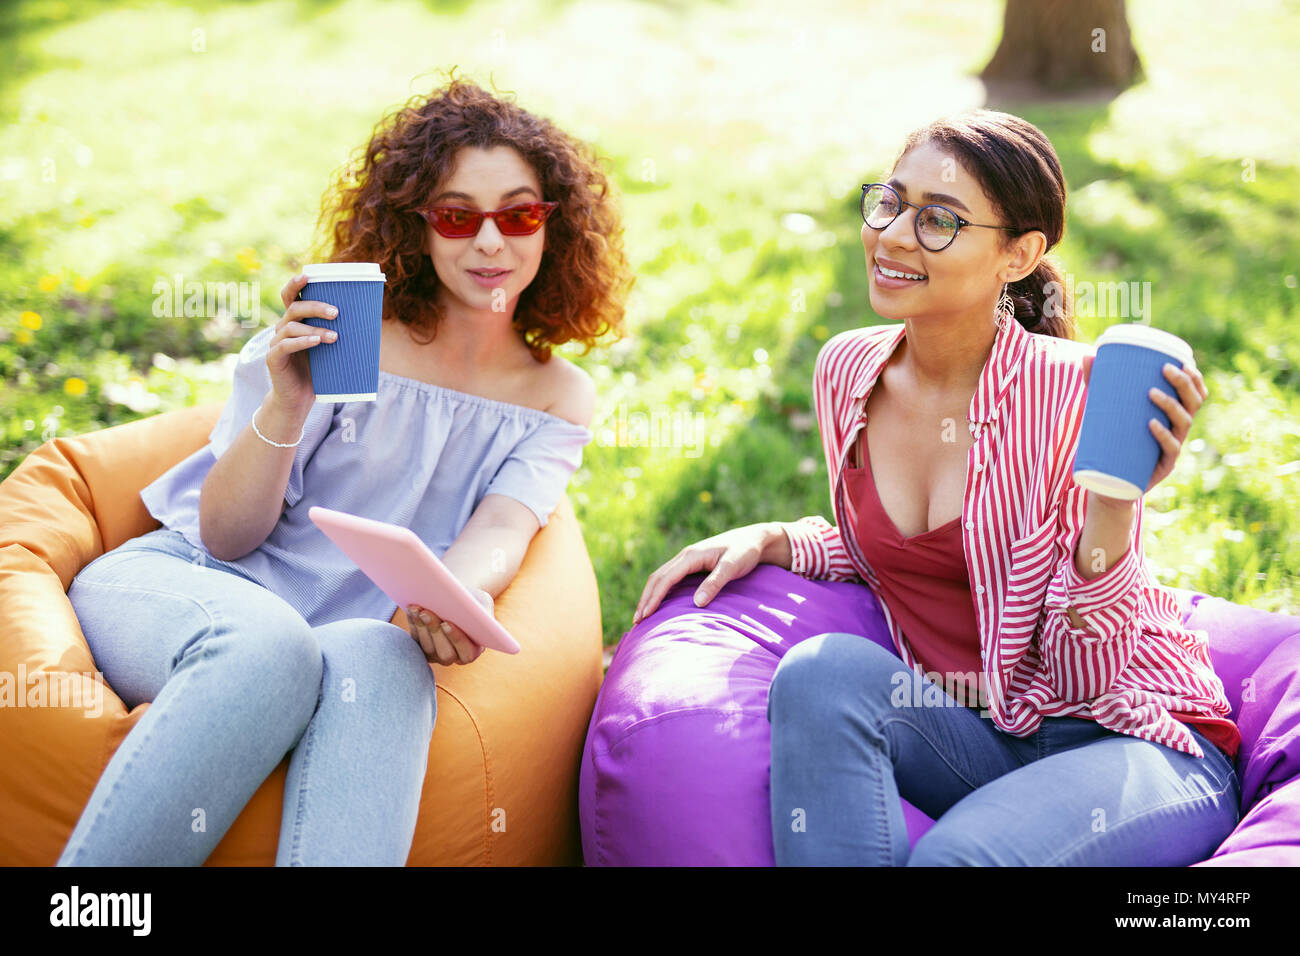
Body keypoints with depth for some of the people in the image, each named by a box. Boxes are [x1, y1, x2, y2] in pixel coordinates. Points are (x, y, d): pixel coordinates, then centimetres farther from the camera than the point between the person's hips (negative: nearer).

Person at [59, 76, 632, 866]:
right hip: (182, 586, -1)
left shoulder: (558, 398, 10)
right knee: (268, 642, -38)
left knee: (379, 660, -36)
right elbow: (224, 537, -4)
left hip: (361, 630, 2)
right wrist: (286, 405, -23)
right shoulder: (336, 334, -2)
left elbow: (500, 530, -8)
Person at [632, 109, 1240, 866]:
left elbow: (1084, 678, -14)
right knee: (822, 670, -26)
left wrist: (1114, 503, -29)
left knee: (959, 853, -34)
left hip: (1140, 746, -5)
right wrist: (770, 541, 0)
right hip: (970, 738, 5)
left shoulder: (1071, 393, -16)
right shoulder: (849, 370, 0)